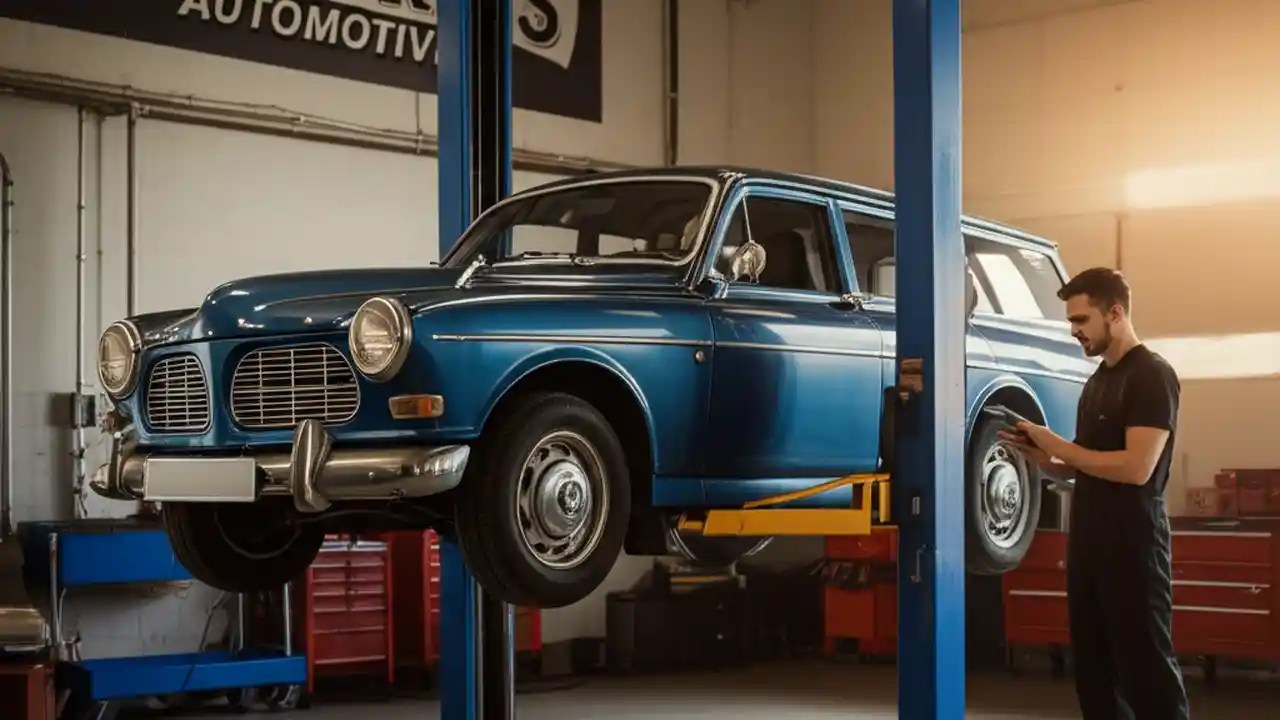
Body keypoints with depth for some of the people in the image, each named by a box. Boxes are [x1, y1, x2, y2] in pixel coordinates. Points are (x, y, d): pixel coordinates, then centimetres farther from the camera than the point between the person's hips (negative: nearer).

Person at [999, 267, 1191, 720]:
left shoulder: (1152, 376, -12)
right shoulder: (1098, 381, 15)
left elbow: (1135, 468, -21)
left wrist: (1057, 444, -14)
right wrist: (1041, 457, 2)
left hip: (1133, 543, -9)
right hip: (1088, 540, 9)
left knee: (1146, 666, -4)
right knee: (1093, 667, 11)